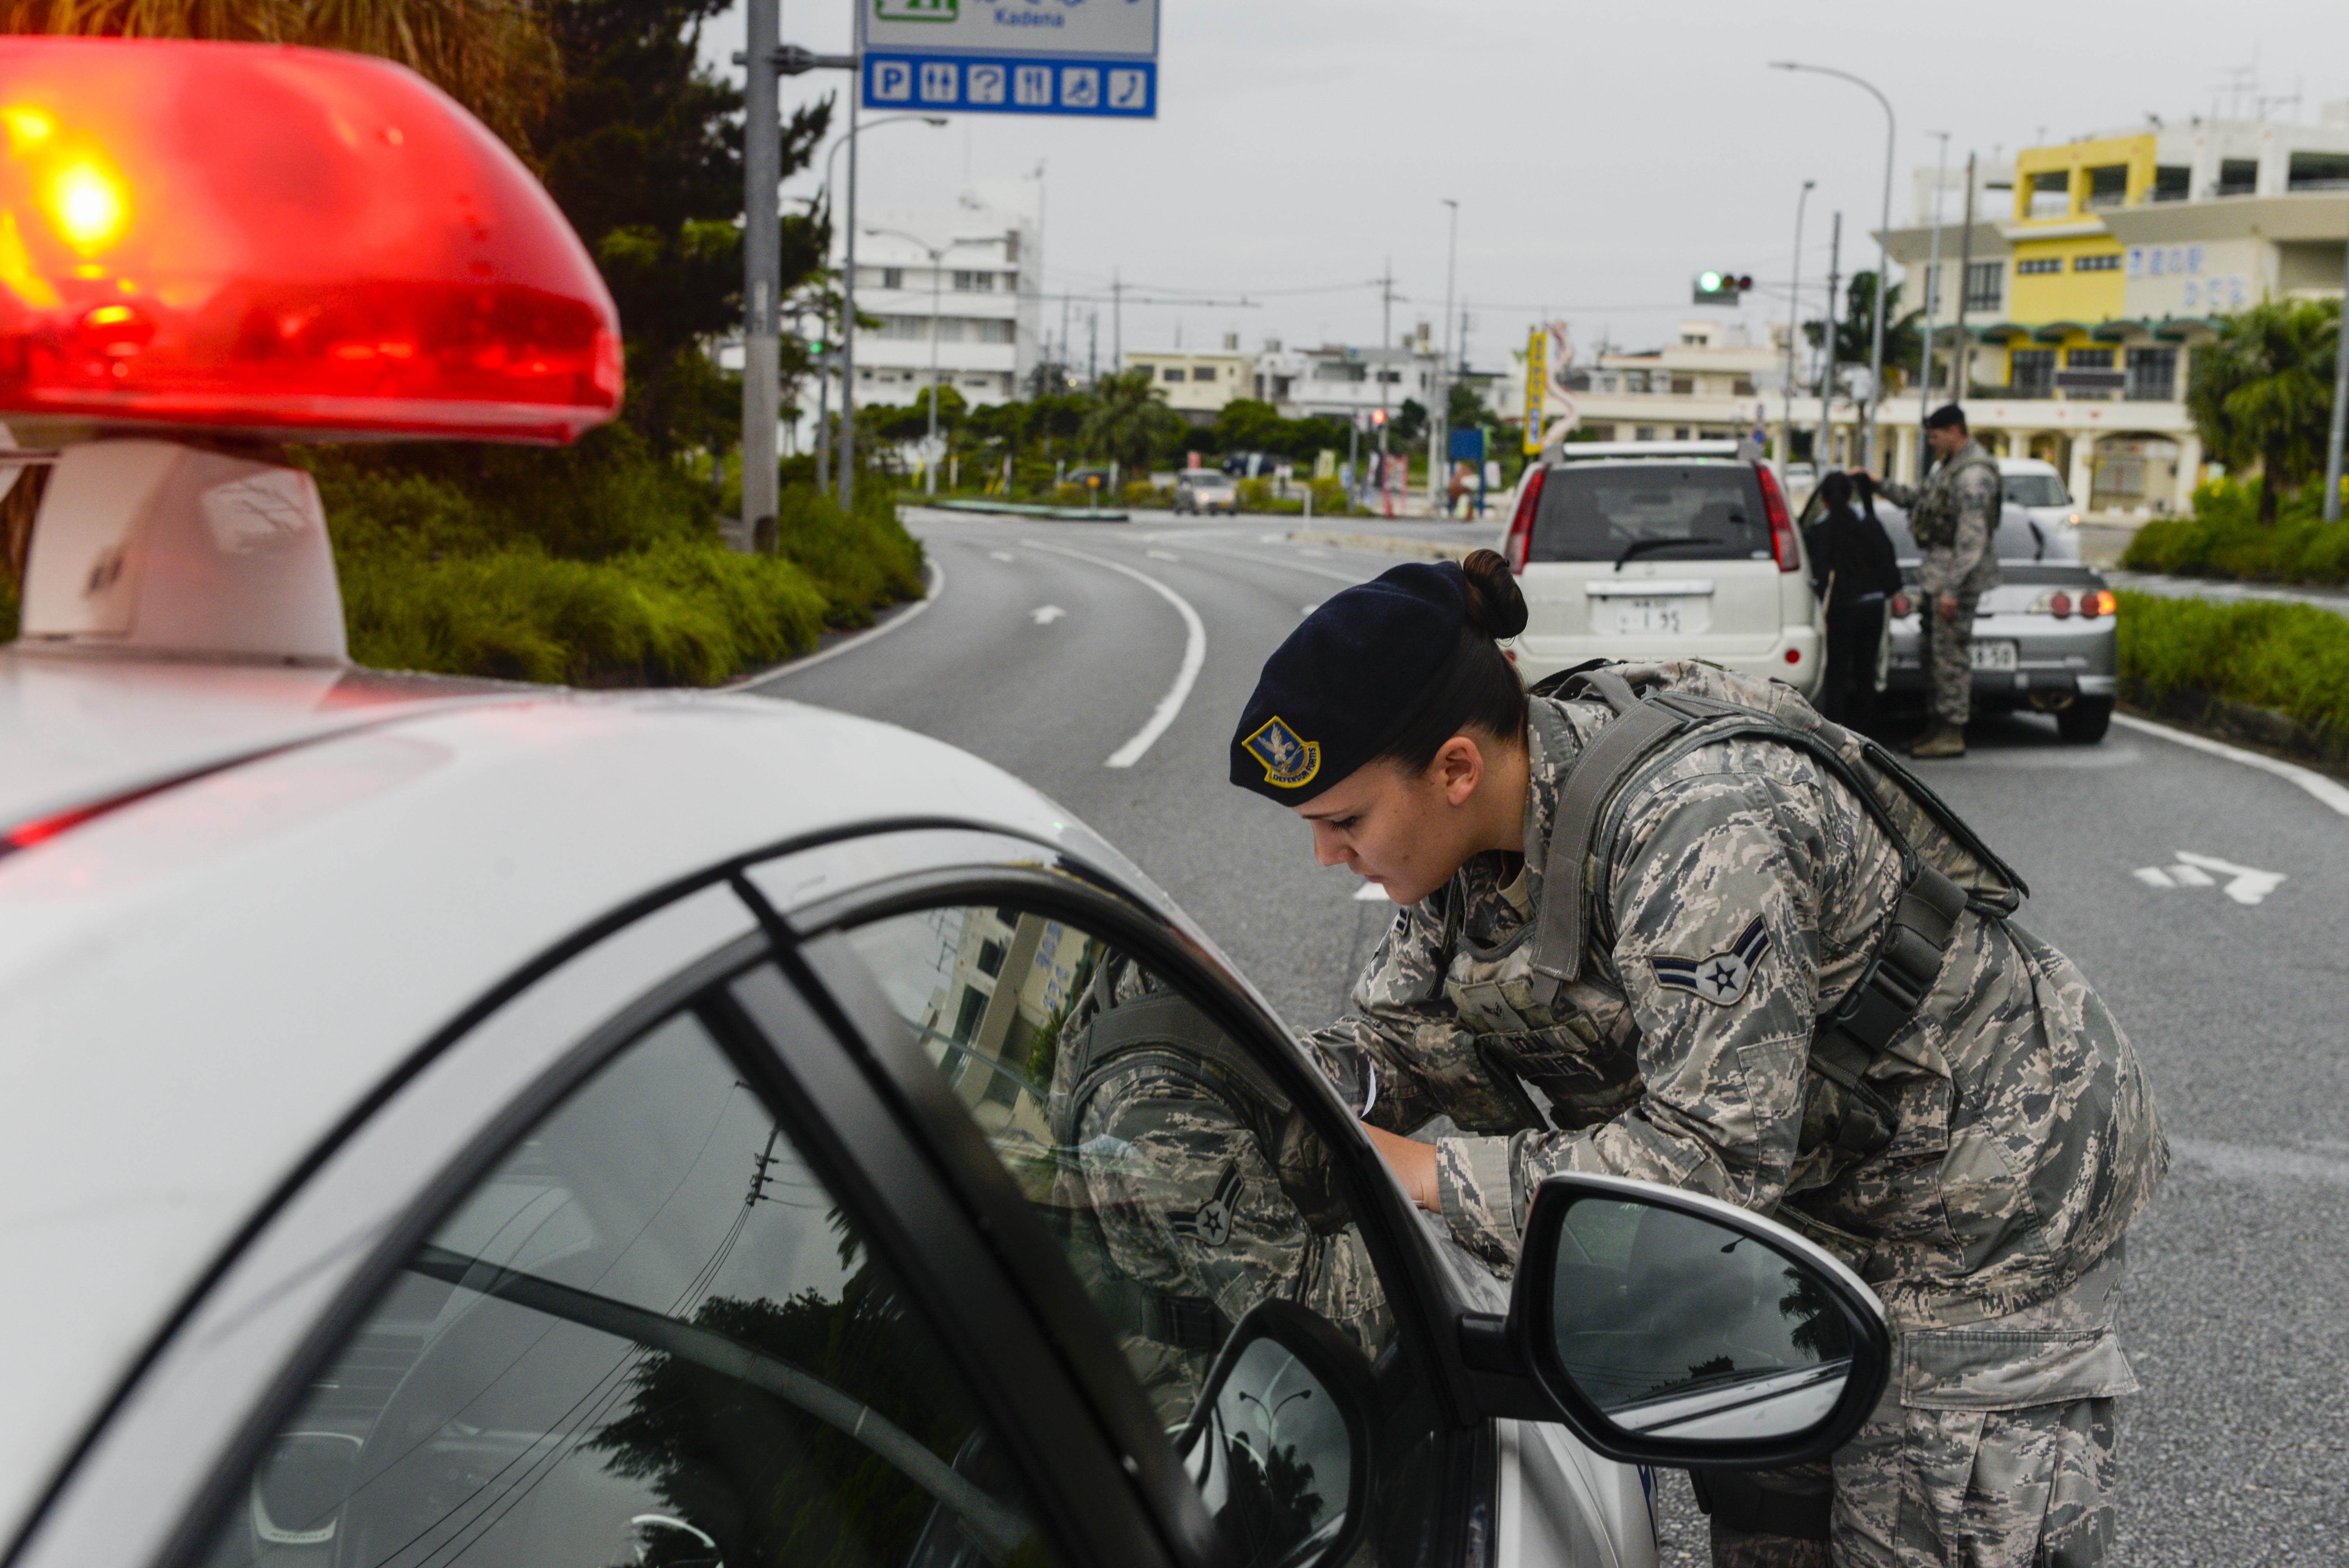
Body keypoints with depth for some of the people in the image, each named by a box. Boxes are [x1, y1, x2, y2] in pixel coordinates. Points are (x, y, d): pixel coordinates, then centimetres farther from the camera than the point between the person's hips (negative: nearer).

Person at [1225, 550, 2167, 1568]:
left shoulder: (1693, 830, -36)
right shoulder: (1484, 827, -9)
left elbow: (1712, 1157, -37)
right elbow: (1396, 1037, -1)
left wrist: (1422, 1172, -34)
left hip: (1991, 1201, -8)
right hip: (1809, 1198, 8)